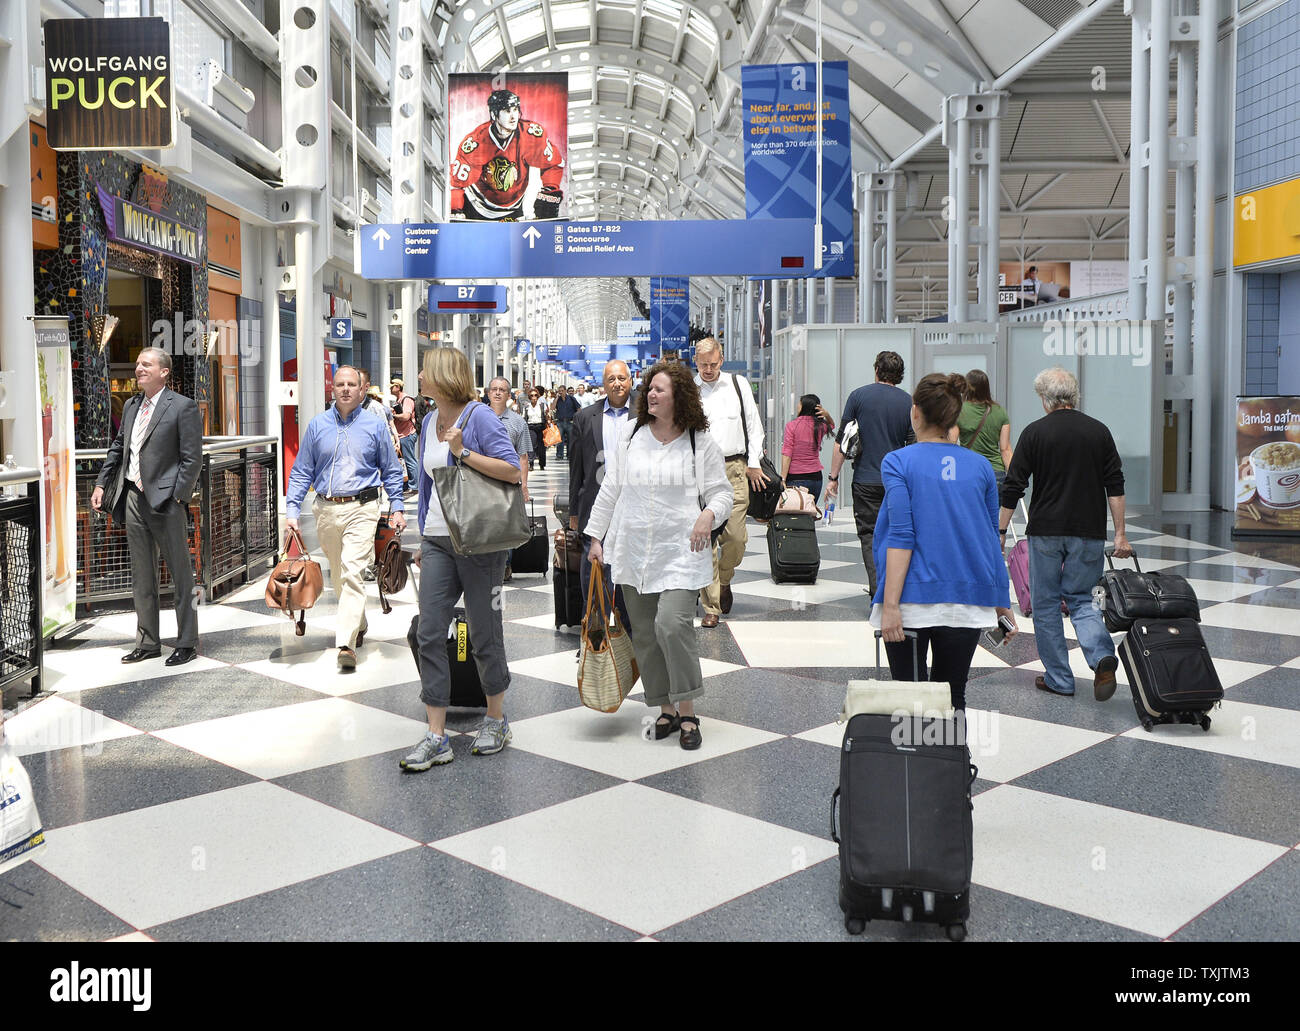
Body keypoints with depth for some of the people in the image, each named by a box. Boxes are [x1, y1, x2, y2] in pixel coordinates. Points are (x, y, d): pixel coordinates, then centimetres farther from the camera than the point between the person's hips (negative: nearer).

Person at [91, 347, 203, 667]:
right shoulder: (131, 406, 15)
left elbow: (192, 458, -11)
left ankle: (187, 644, 10)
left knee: (181, 575, 1)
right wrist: (101, 484, 13)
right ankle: (147, 643, 23)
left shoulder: (182, 407, -8)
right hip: (133, 497, 7)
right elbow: (117, 448, 22)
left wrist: (176, 498, -16)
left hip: (166, 500, -7)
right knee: (142, 577, 13)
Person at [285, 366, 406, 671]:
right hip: (326, 509, 4)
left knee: (352, 572, -15)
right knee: (337, 575, 14)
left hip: (361, 509, -3)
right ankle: (358, 625, 35)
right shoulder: (318, 425, 7)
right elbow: (301, 472, 8)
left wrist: (397, 508, 1)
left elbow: (391, 471, 9)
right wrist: (292, 511, 0)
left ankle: (346, 642, -18)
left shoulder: (375, 425, 3)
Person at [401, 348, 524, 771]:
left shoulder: (480, 416, -9)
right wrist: (423, 536, 21)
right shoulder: (430, 422, 13)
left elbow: (513, 471, -17)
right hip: (438, 541, 7)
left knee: (484, 633, 5)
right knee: (430, 634, -1)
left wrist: (464, 453, -20)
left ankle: (496, 721, 24)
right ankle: (436, 737, 4)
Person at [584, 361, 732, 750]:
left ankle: (687, 712, -3)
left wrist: (709, 514, -19)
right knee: (644, 634, 7)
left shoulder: (701, 442, -1)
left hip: (680, 552, -4)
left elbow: (722, 492, 3)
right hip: (632, 552, 4)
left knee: (672, 623, -18)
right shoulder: (630, 433, 8)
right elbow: (610, 488, 13)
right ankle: (665, 709, 21)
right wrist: (596, 536, 11)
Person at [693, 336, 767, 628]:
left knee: (736, 536, -5)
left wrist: (754, 464, 6)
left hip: (734, 468, 1)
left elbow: (753, 425, 13)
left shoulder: (738, 385, 10)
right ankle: (710, 608, 3)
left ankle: (724, 581, 27)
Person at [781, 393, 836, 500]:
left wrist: (783, 478, -11)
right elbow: (832, 425, 31)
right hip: (816, 477, 5)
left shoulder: (792, 425, -7)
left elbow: (787, 454, -11)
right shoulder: (821, 426, 5)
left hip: (796, 478, -4)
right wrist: (826, 415, 11)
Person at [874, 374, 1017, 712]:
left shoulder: (898, 463, -4)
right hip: (968, 602, 3)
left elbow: (901, 535, -13)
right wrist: (1003, 604, 17)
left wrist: (890, 605, -15)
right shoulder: (980, 467, 7)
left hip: (913, 601, -3)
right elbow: (991, 539, 10)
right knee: (953, 699, 11)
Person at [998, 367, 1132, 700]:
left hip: (1045, 531, -2)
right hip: (1089, 533, 3)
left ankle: (1058, 678, 11)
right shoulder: (1099, 431, 5)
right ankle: (1102, 657, -13)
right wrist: (1120, 535, 4)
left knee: (1046, 604, 9)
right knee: (1081, 600, 12)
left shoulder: (1035, 432, -3)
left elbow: (1013, 487, -5)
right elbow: (1115, 486, 2)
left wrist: (1001, 530, 3)